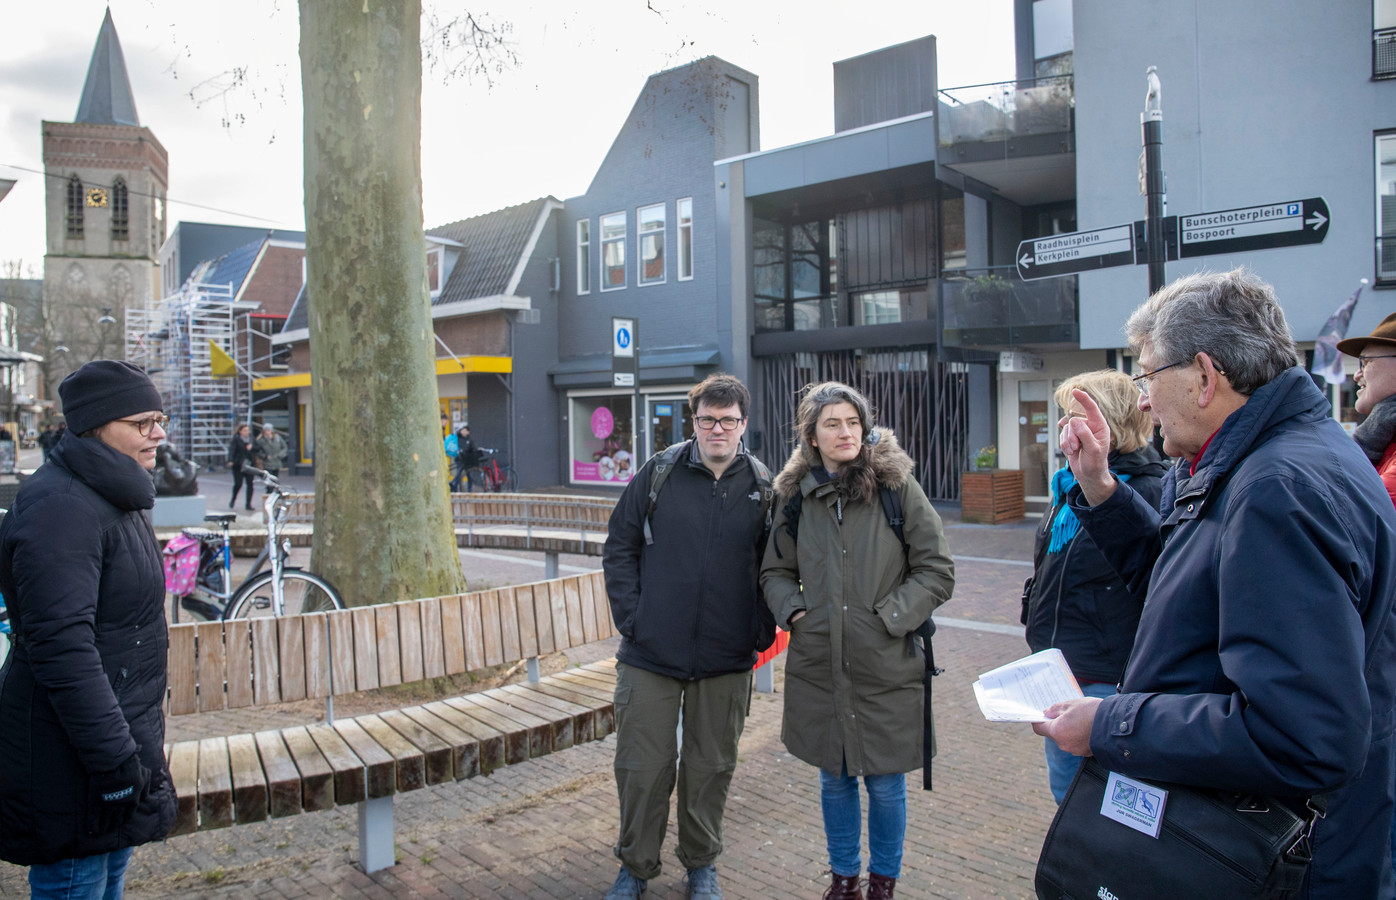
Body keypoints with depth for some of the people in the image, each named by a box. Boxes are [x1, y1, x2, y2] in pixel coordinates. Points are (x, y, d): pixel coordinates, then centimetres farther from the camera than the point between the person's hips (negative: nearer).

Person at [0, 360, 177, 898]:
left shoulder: (116, 500, 11)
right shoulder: (61, 508, -22)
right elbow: (62, 649, -28)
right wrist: (119, 765, -26)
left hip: (117, 739, 10)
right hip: (71, 771, -10)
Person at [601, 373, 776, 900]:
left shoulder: (763, 487, 1)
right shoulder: (658, 474, -3)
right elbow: (619, 549, 3)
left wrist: (762, 629, -1)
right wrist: (630, 616, -5)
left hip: (727, 660, 1)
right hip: (651, 654, -1)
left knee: (712, 767, 14)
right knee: (642, 767, 8)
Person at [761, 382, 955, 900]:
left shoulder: (897, 487, -5)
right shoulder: (796, 497, 3)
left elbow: (936, 570, -4)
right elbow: (775, 572, 15)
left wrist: (890, 616, -13)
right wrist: (793, 610, -3)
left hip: (886, 667, -2)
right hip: (819, 667, 3)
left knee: (885, 784, 10)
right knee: (834, 780, 16)